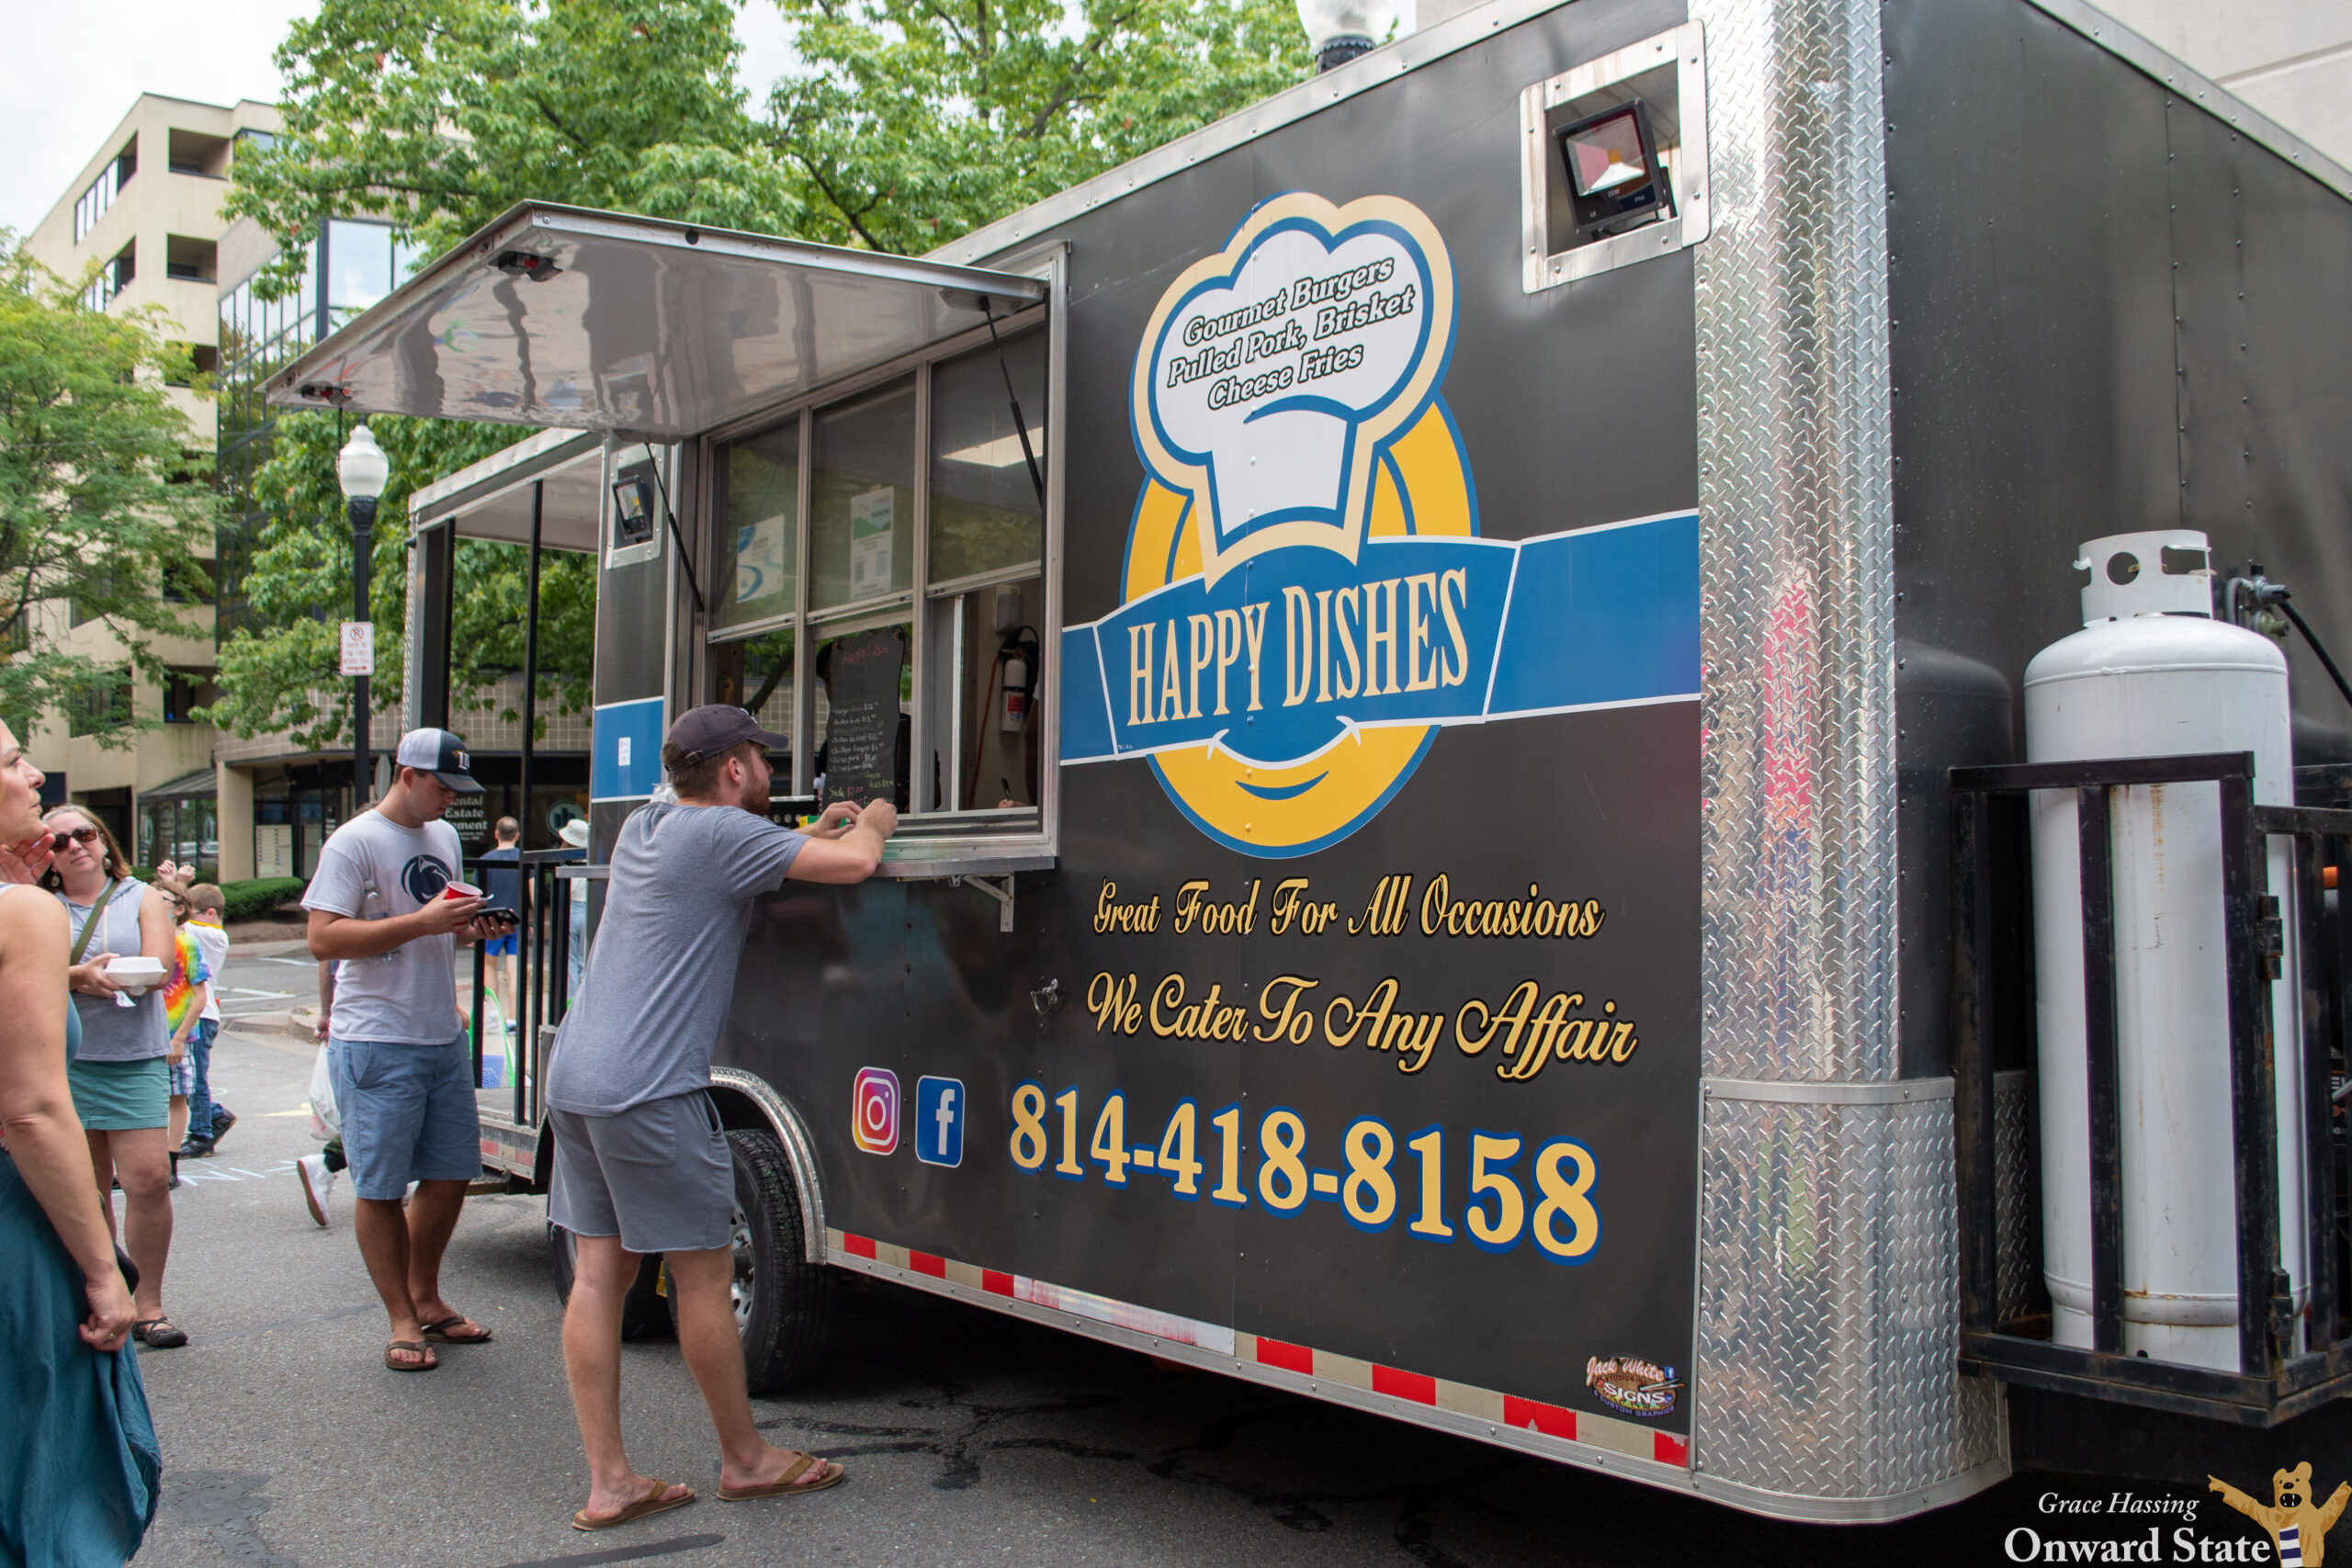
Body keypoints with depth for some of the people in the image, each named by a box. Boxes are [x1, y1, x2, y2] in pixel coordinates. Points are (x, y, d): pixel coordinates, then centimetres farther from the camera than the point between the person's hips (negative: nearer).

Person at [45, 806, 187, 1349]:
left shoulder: (142, 898, 9)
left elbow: (157, 968, -5)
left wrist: (74, 977, -16)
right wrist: (83, 975, -22)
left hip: (134, 1060, -1)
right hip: (64, 1061, 1)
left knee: (149, 1178, -10)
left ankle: (148, 1305, 1)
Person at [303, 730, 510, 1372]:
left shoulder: (444, 837, 15)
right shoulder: (355, 842, -9)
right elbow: (323, 938, -16)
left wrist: (465, 927, 4)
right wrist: (422, 921, -22)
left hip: (445, 1036, 7)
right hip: (377, 1042, -7)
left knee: (451, 1173, 11)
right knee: (380, 1188, 1)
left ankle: (426, 1299, 27)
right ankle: (402, 1320, 11)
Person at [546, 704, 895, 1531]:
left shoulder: (643, 827, 16)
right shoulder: (721, 832, -10)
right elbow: (855, 864, -13)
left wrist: (809, 833, 30)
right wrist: (873, 823, 8)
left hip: (577, 1075, 9)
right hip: (649, 1090, -9)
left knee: (599, 1271, 8)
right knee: (704, 1273, 3)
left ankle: (608, 1482, 12)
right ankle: (746, 1460, 17)